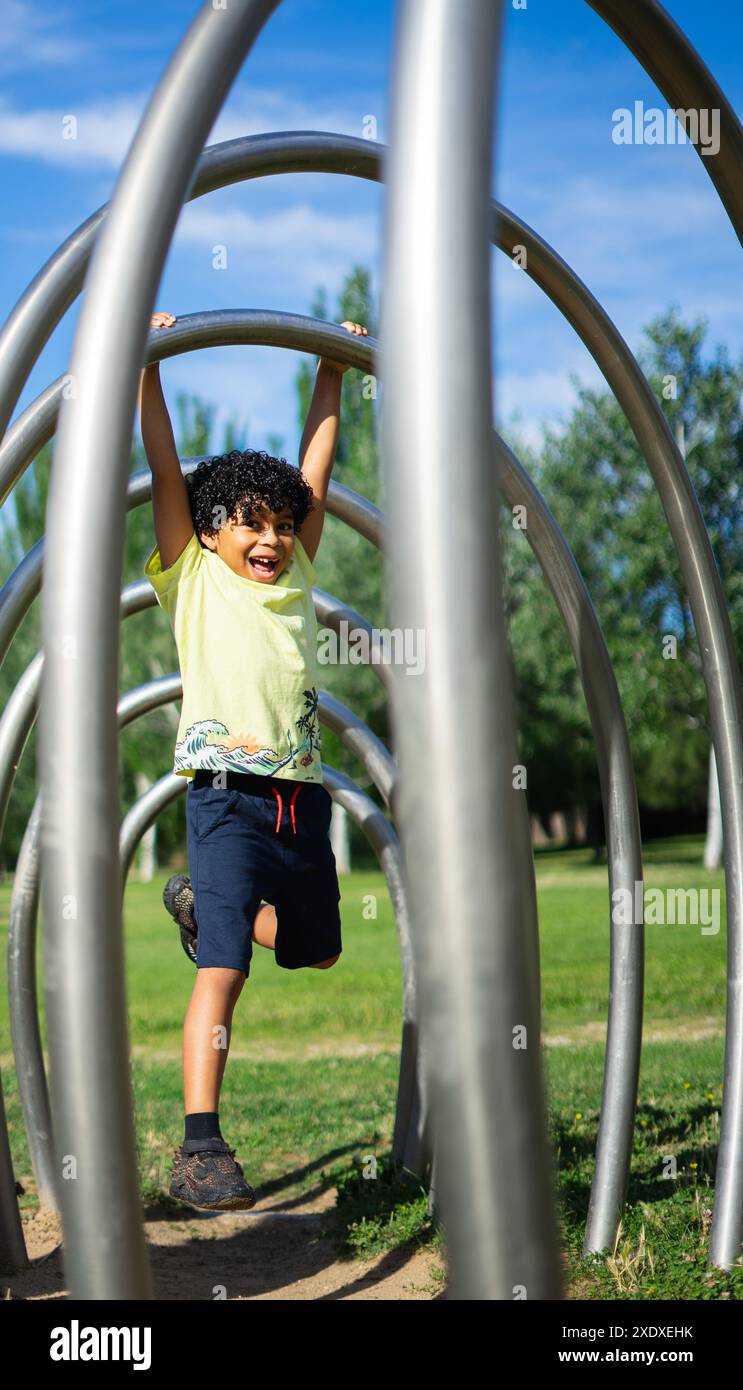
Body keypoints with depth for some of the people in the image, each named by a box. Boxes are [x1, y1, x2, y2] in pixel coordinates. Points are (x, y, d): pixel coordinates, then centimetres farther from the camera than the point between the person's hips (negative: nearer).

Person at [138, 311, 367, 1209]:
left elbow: (315, 472, 22)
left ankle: (196, 902, 43)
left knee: (316, 950, 20)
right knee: (223, 968, -15)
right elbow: (165, 468, 1)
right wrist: (148, 369, -1)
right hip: (228, 794, -6)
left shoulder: (296, 578, 16)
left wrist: (332, 375, 26)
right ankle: (199, 1149, -16)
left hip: (301, 794, 6)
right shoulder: (192, 579, 5)